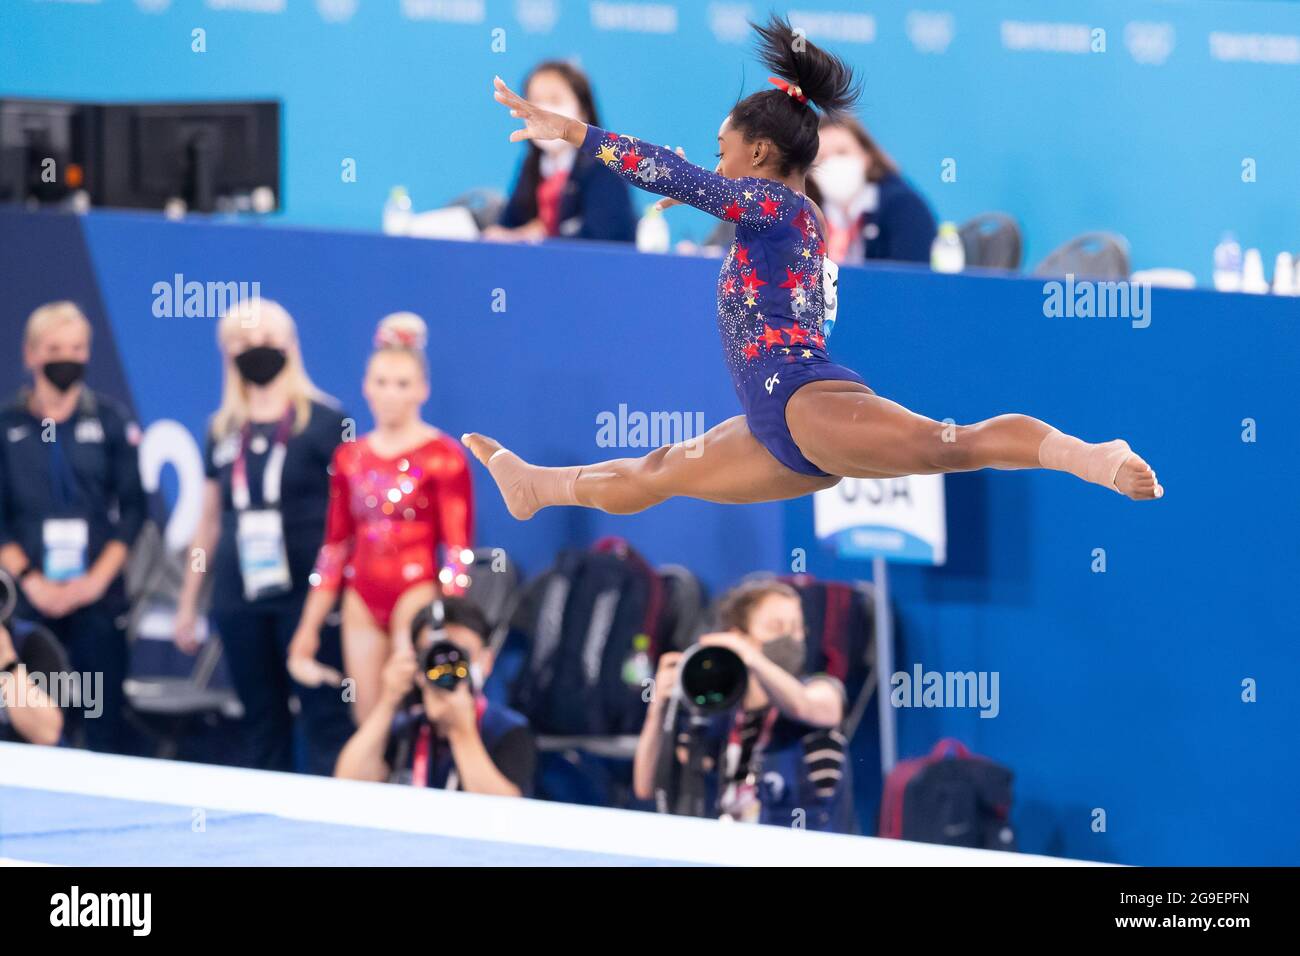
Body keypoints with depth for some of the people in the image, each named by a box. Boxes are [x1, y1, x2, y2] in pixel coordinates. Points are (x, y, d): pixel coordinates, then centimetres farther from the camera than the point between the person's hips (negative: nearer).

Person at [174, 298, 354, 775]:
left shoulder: (324, 420, -2)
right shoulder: (223, 429, 13)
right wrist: (188, 602, 18)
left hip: (307, 593, -5)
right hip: (238, 600, 5)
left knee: (325, 718, -8)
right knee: (260, 723, 9)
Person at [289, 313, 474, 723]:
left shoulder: (442, 456, -3)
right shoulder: (350, 457, 12)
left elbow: (457, 550, -6)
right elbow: (334, 548, 16)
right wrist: (308, 627, 14)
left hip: (417, 594, -5)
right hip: (362, 604, 5)